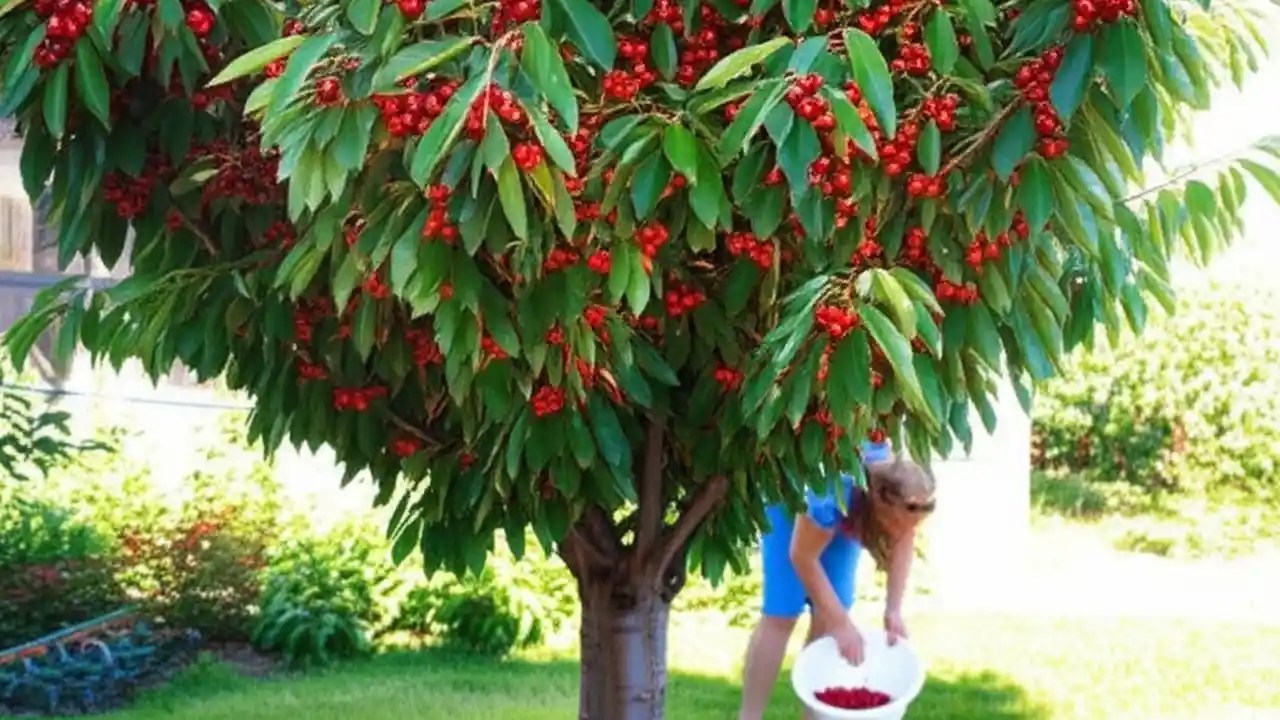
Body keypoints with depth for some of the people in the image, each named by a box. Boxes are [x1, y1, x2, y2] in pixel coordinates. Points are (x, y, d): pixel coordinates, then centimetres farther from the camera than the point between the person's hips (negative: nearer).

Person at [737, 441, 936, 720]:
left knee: (828, 615, -3)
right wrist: (842, 623, -27)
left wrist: (894, 610, -16)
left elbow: (903, 541, -9)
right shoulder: (833, 492, -44)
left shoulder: (905, 496, -30)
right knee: (782, 613, -12)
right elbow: (803, 556, -29)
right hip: (790, 499, -5)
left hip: (850, 509, 5)